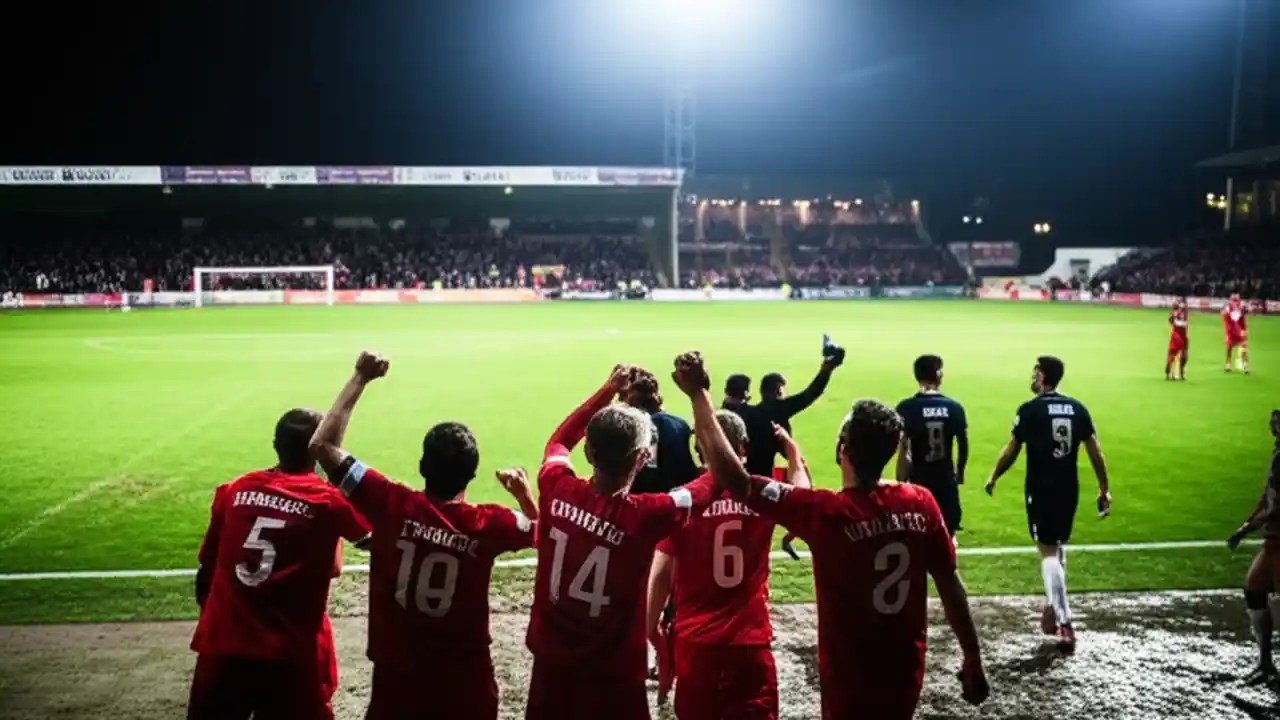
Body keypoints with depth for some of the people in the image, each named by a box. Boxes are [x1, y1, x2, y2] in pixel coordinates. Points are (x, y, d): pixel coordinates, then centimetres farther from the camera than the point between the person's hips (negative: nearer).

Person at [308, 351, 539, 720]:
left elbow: (323, 445, -9)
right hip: (465, 684, 0)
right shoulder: (488, 524, -13)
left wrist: (360, 378, -4)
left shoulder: (392, 506, -16)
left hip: (397, 678, 0)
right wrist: (524, 493, 26)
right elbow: (539, 527, 9)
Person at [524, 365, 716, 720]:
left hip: (550, 661, 4)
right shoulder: (646, 515, -24)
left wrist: (608, 390, 13)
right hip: (612, 674, -4)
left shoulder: (557, 490, -13)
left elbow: (559, 440, 11)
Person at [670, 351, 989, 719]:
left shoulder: (826, 514, -23)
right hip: (906, 674, 5)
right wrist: (973, 661, 10)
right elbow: (951, 585, -3)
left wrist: (698, 394, -21)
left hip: (851, 683, -5)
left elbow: (734, 479, -26)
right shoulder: (921, 503, -10)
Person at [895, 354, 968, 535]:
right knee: (948, 534, 14)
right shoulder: (954, 407, -2)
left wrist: (901, 479, -5)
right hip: (946, 479, 2)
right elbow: (963, 445, 5)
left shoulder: (907, 408, -10)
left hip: (919, 479, -2)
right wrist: (960, 473, 20)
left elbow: (903, 449, -13)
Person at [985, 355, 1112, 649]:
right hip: (1069, 488, 5)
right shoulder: (1077, 408, 4)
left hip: (1041, 489, -5)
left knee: (1048, 551, -2)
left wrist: (993, 478, 8)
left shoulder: (1030, 409, -10)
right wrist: (1104, 488, 13)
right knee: (1058, 546, 21)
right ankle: (1056, 607, 32)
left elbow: (1011, 451, -7)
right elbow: (1094, 451, 5)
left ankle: (1064, 623, -8)